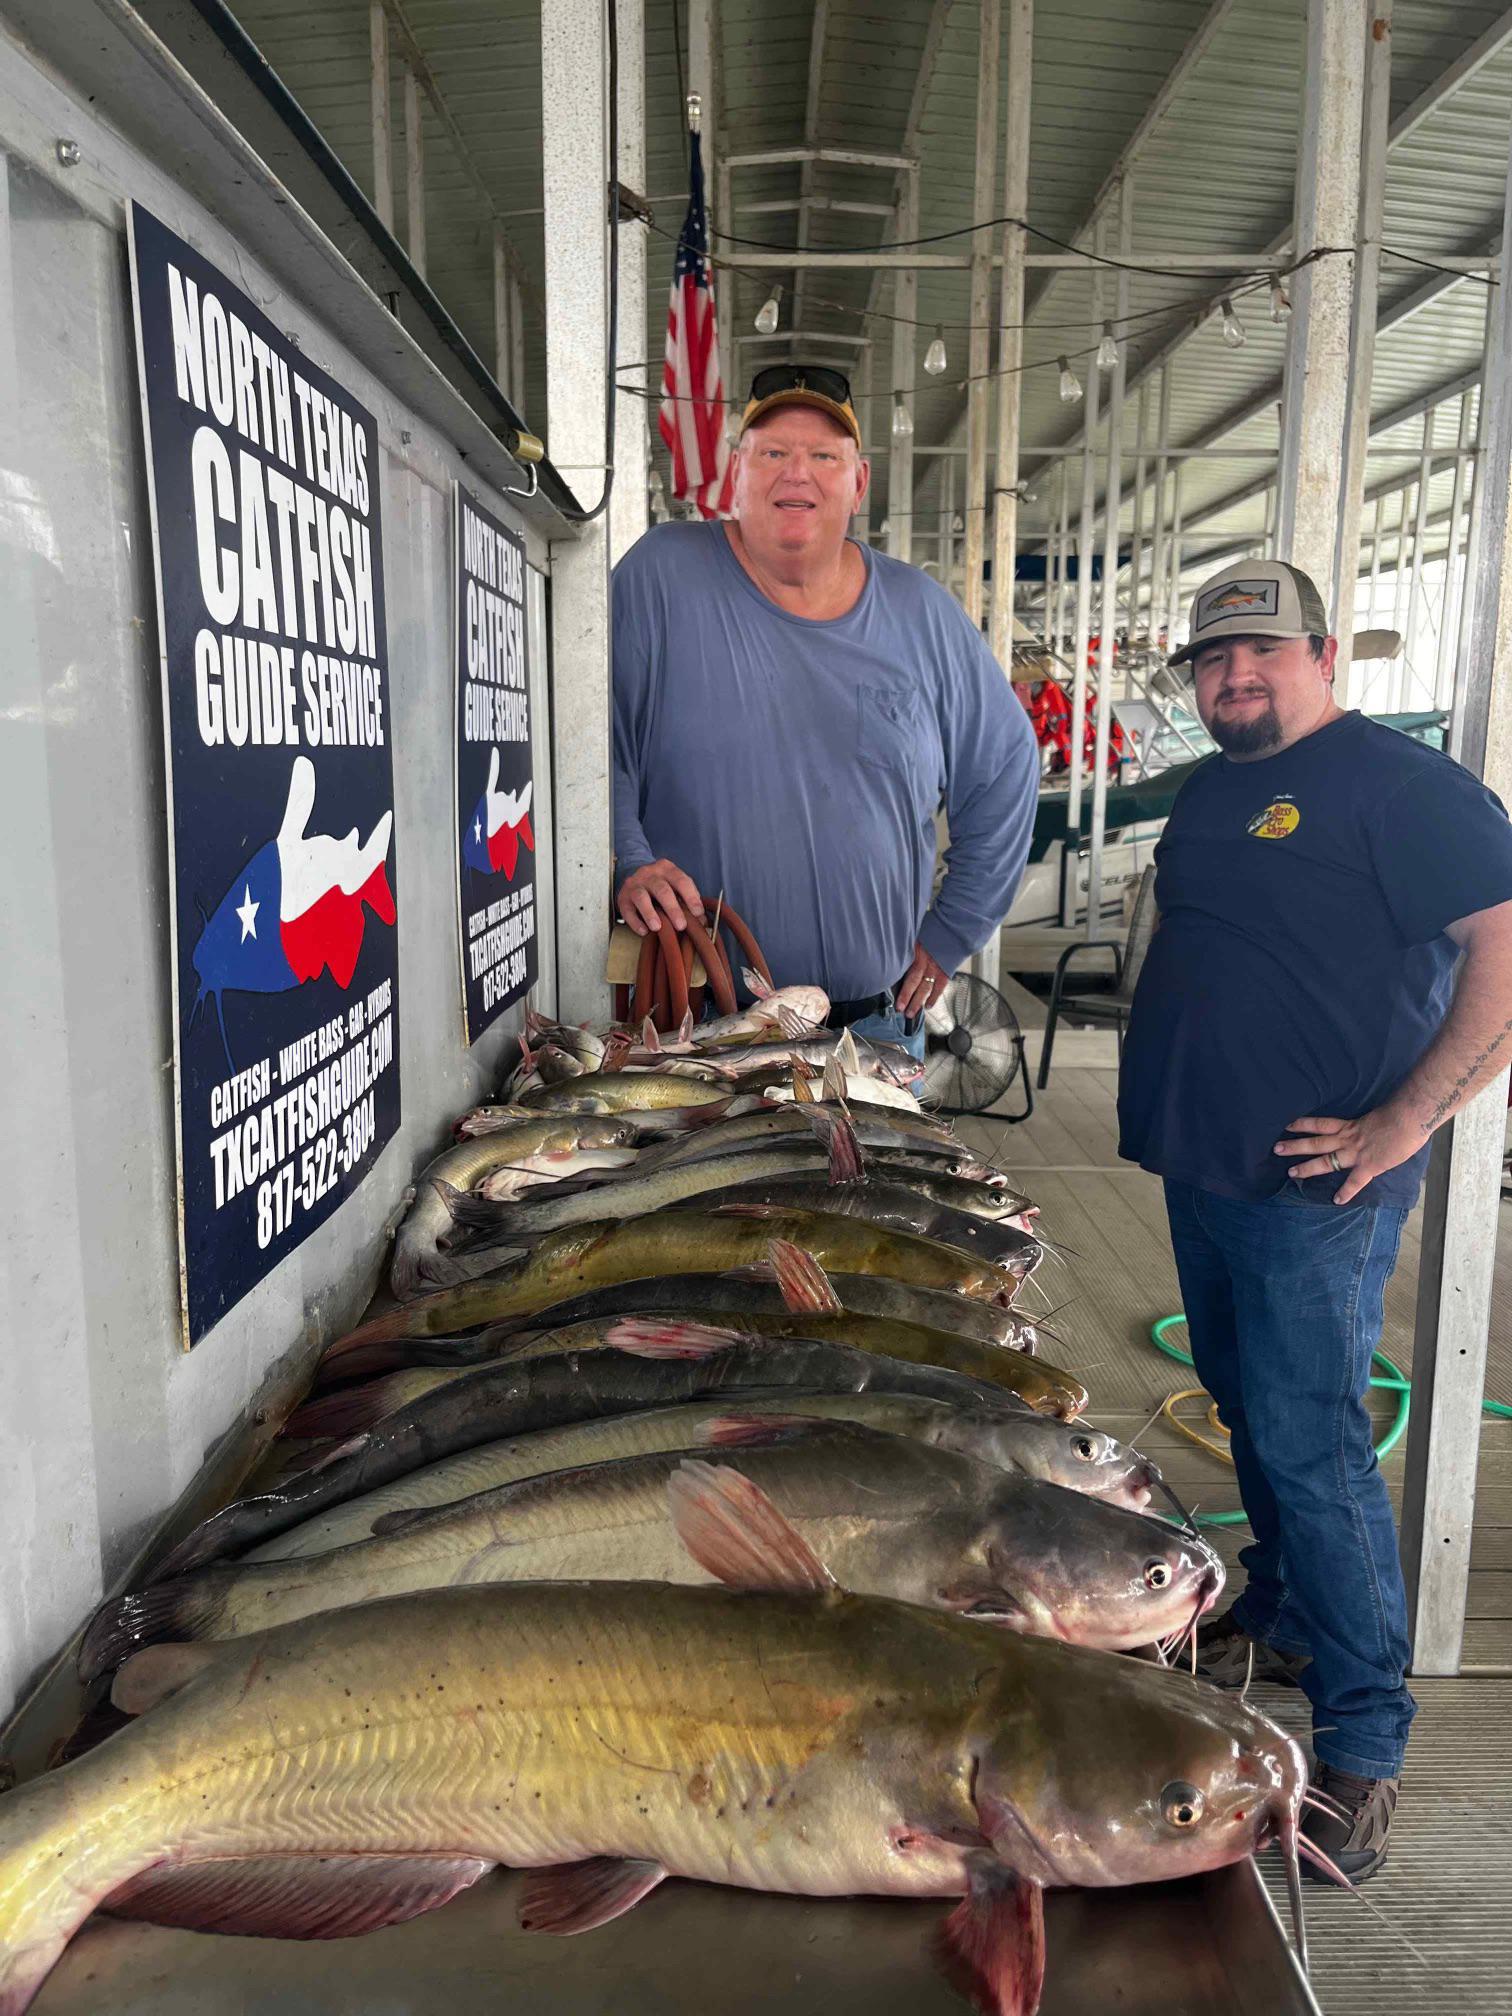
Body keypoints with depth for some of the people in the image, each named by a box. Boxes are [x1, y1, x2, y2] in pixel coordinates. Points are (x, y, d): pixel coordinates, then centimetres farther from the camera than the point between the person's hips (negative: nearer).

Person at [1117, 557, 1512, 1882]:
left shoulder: (1396, 782, -12)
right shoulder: (1208, 791, 14)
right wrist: (1163, 1104, 15)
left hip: (1315, 1185, -8)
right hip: (1204, 1169, 8)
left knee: (1311, 1444, -5)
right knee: (1250, 1414, 19)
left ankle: (1365, 1745, 10)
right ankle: (1284, 1624, 39)